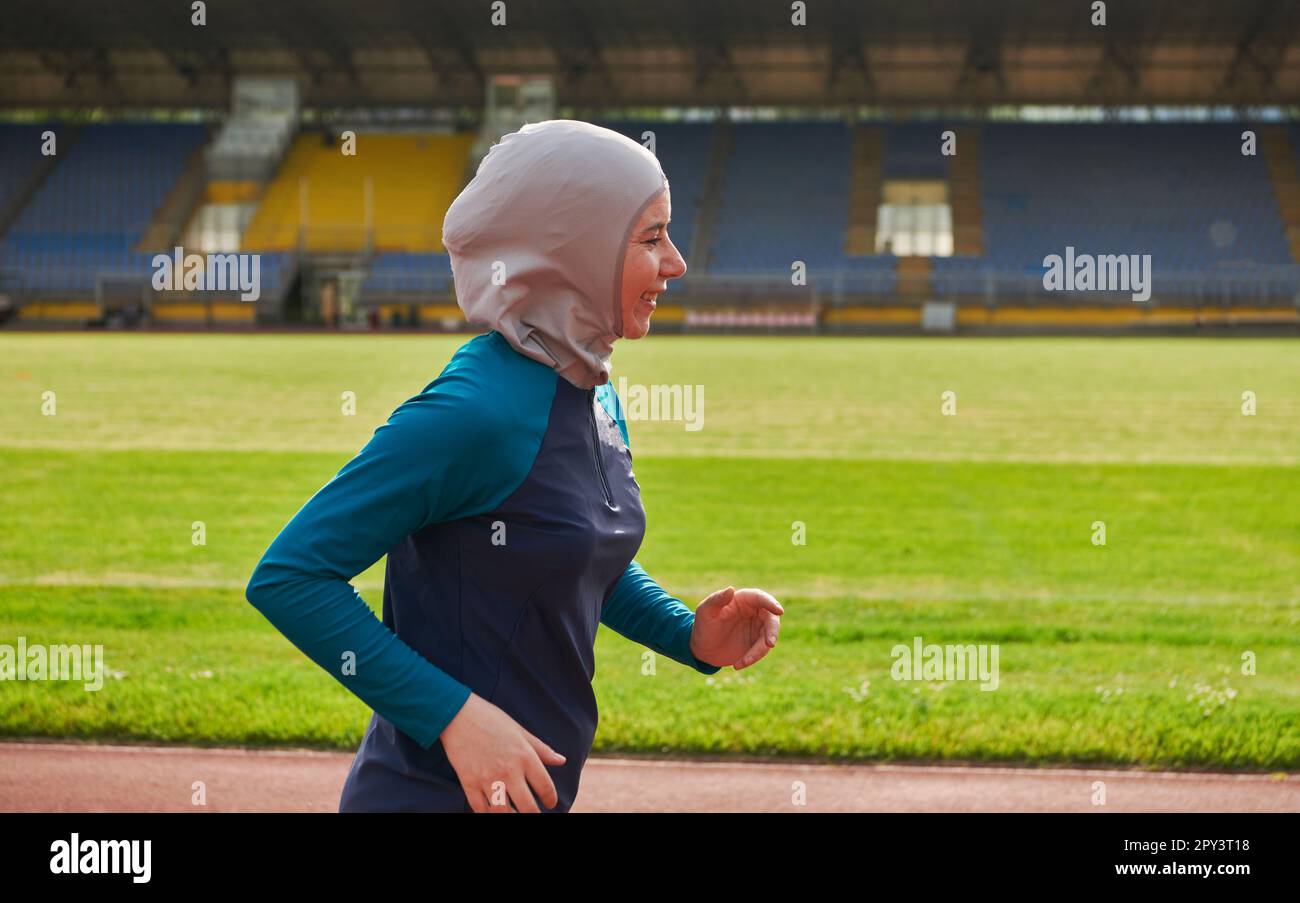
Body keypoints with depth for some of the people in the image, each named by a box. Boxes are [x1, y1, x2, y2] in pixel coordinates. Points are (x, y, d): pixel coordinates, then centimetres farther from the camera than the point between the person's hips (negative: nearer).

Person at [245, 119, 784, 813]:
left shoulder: (596, 398, 4)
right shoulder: (475, 411, -22)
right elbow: (287, 576, -22)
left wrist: (690, 636, 3)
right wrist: (452, 715, -25)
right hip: (440, 793, -8)